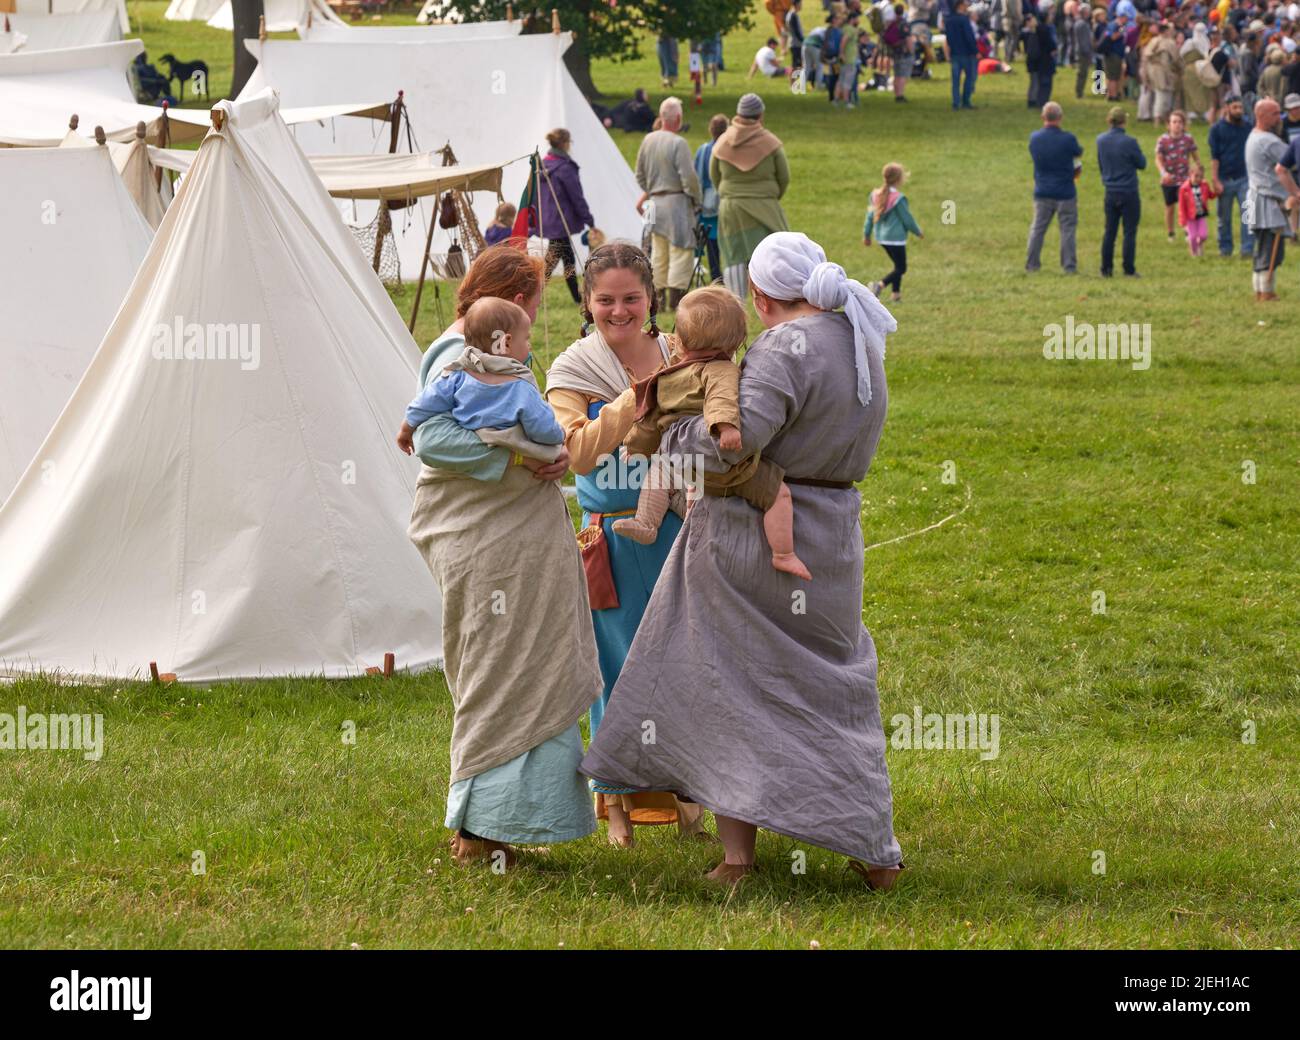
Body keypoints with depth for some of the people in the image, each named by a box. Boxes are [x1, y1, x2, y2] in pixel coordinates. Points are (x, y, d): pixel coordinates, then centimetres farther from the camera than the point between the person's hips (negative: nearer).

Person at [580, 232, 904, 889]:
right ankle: (872, 850, 14)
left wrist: (664, 434, -14)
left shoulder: (785, 348, -18)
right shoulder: (862, 342, 8)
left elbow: (736, 437, -30)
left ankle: (737, 852, 3)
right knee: (833, 687, 16)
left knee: (729, 683, 5)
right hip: (829, 537, 7)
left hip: (746, 538, -6)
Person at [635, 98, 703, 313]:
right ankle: (675, 299, -11)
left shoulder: (648, 140, 7)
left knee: (658, 252, 13)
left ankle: (659, 299, 17)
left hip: (656, 200, 7)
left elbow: (640, 174, 14)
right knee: (682, 250, -4)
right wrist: (696, 200, -5)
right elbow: (688, 176, -18)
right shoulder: (678, 143, -15)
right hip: (677, 201, -7)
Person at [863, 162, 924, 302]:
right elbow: (907, 218, -12)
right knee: (901, 268, -1)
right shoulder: (898, 198, -18)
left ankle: (896, 293, 21)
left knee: (898, 265, 22)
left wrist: (866, 234, 20)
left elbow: (870, 216, 9)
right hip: (896, 238, -8)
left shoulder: (876, 195, 3)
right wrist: (918, 232, 4)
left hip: (881, 238, 8)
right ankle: (880, 285, -19)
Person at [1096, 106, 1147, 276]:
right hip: (1129, 193, -4)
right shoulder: (1129, 142, -16)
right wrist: (1138, 151, 14)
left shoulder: (1101, 140, -1)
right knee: (1129, 232, 2)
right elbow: (1142, 164, -4)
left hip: (1110, 192, 5)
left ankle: (1106, 269, 11)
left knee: (1109, 232, 11)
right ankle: (1129, 270, 1)